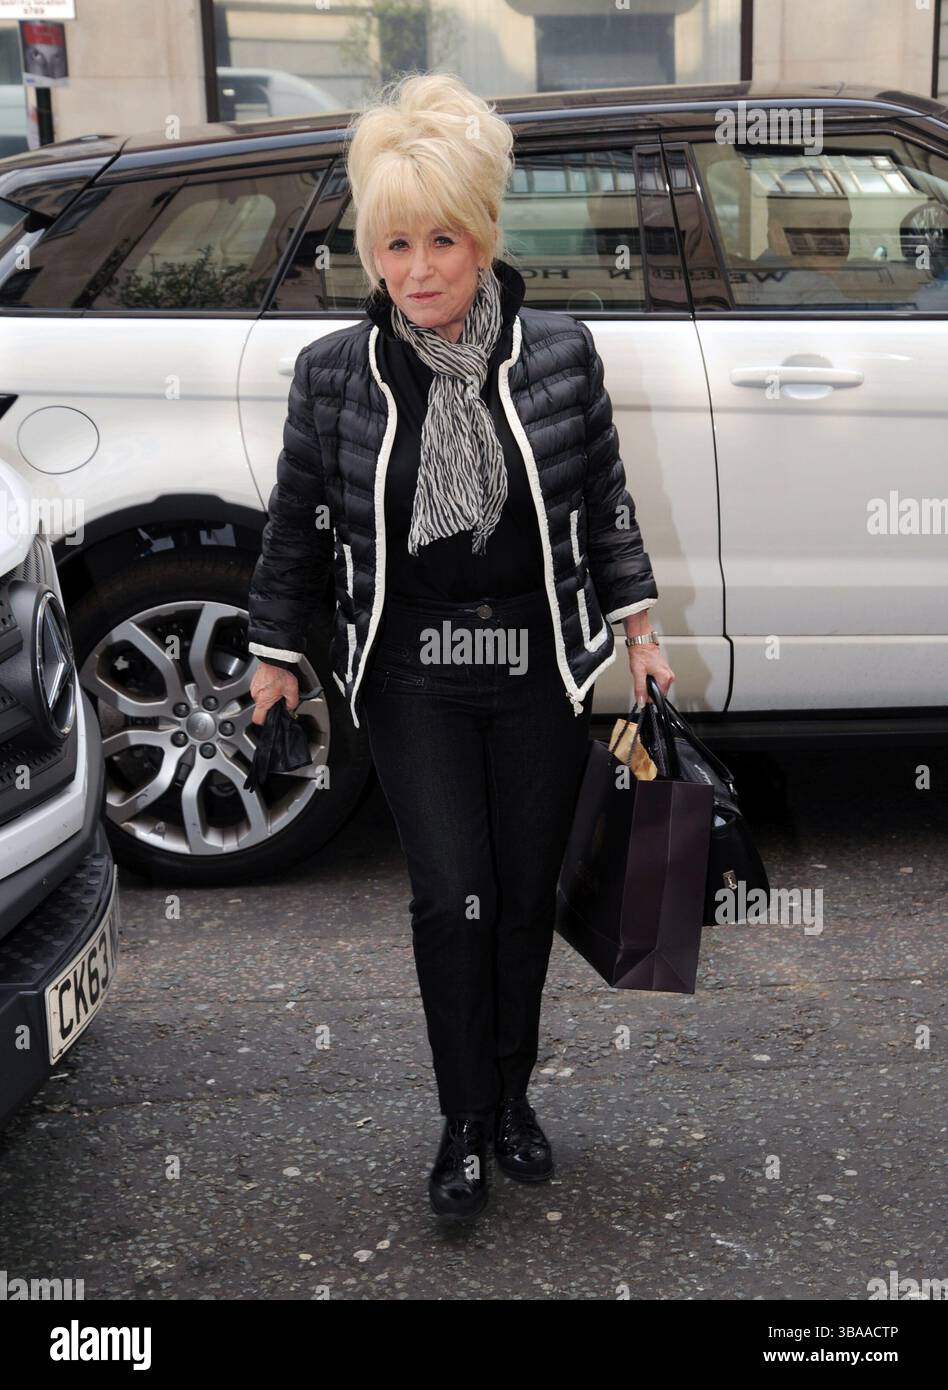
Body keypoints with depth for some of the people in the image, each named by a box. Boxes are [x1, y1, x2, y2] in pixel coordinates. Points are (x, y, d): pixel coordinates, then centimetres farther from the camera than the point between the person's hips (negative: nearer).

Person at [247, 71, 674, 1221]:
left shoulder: (560, 353, -4)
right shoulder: (334, 372, -6)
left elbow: (605, 502, 6)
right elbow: (296, 526, 4)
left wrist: (637, 630, 7)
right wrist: (276, 657, 7)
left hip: (542, 671, 1)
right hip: (412, 679, -1)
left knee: (526, 896, 11)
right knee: (450, 899, -2)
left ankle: (512, 1097, 32)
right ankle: (464, 1125, 18)